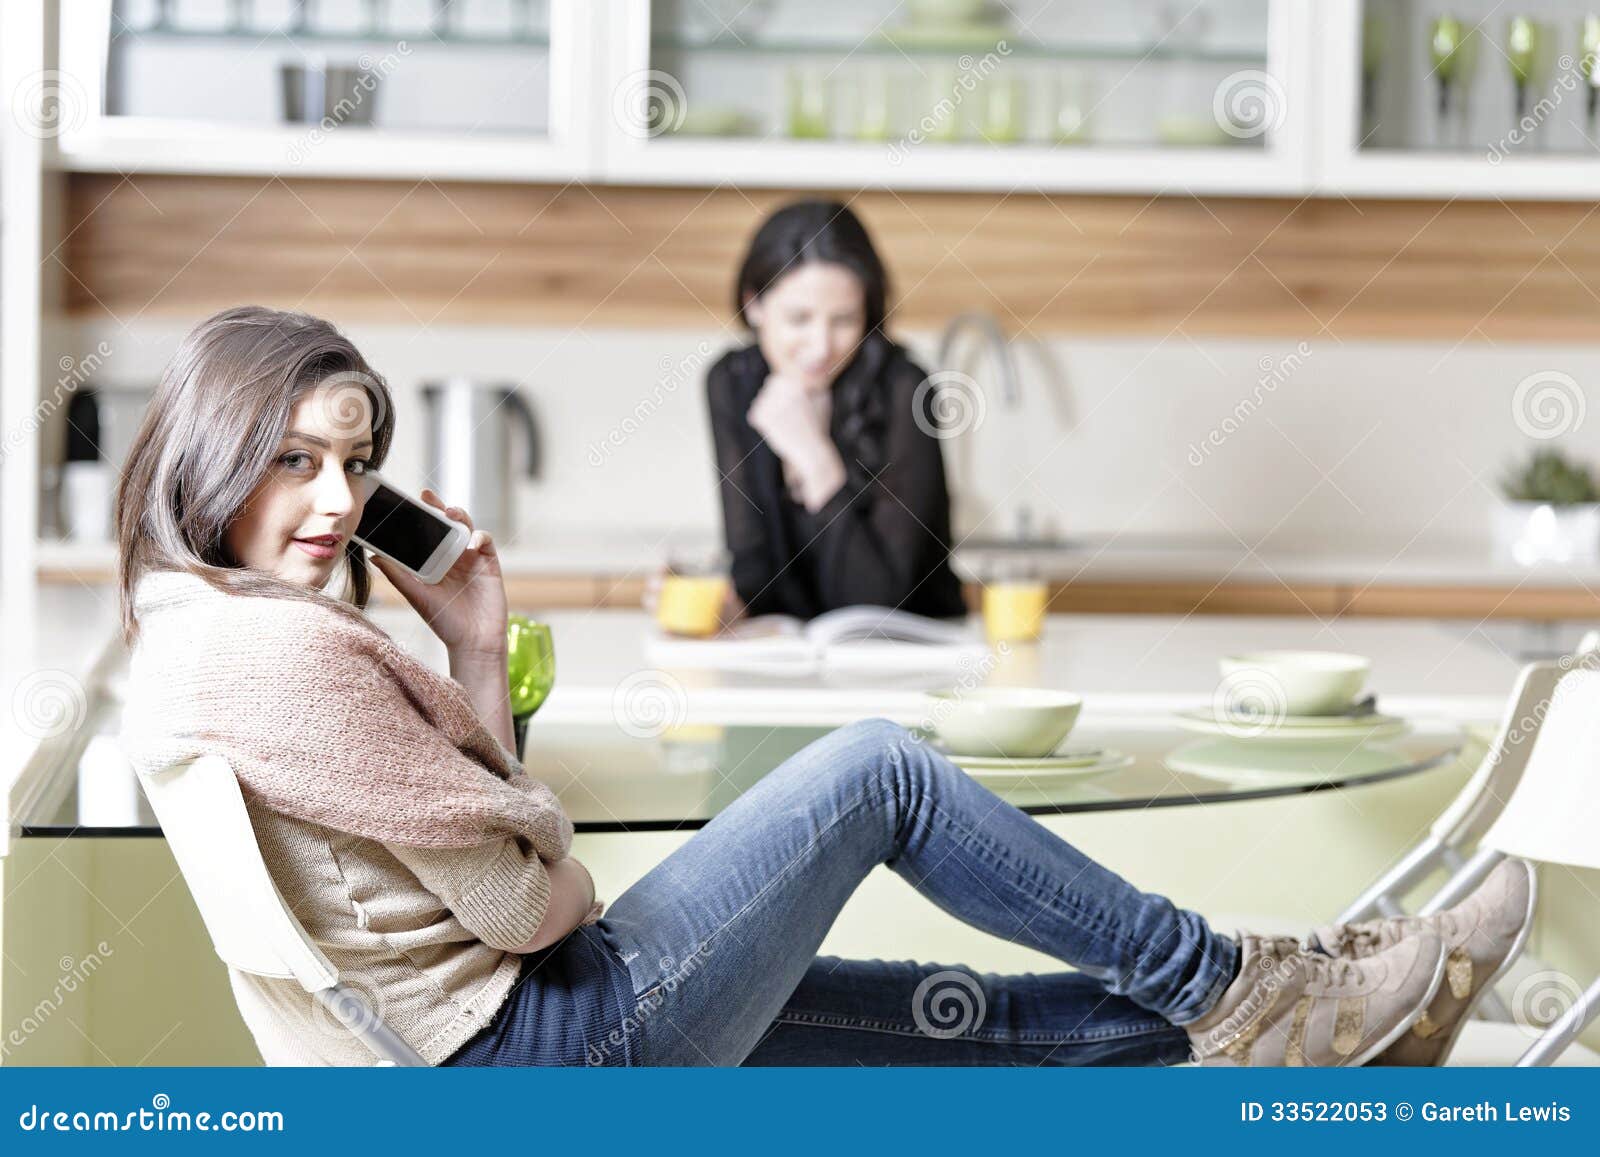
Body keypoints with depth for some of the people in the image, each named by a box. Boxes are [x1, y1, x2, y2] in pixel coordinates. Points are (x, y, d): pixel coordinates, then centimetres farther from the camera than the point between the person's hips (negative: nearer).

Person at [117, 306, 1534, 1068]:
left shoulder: (190, 638, 12)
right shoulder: (279, 651, -22)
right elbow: (523, 897, -18)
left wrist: (476, 652, 3)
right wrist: (569, 886, 2)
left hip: (486, 1049, 10)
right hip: (524, 1062, -10)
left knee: (955, 1013, 15)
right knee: (878, 768, -4)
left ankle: (1261, 1018, 25)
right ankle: (1228, 984, 9)